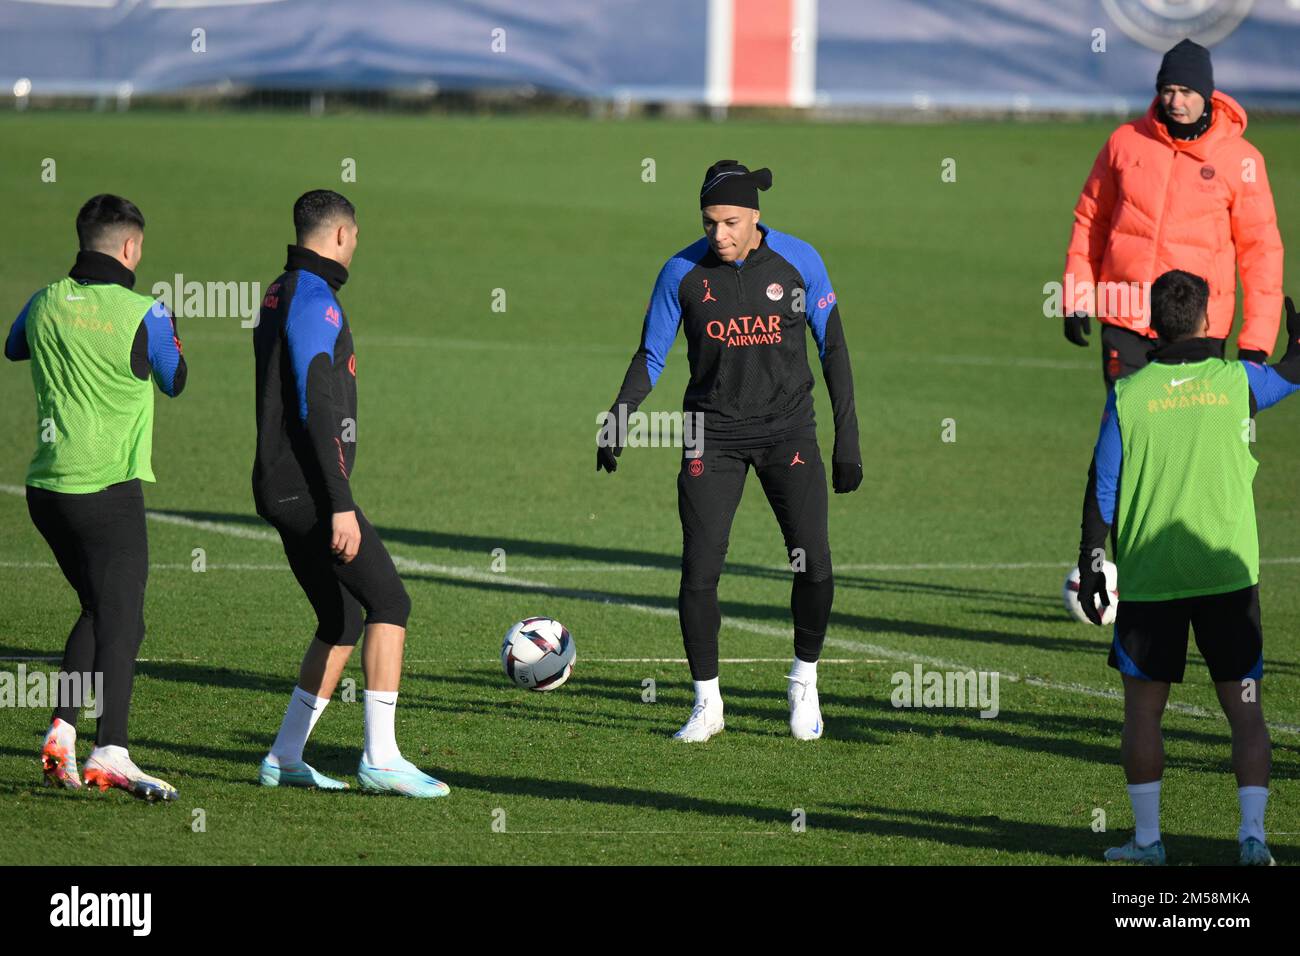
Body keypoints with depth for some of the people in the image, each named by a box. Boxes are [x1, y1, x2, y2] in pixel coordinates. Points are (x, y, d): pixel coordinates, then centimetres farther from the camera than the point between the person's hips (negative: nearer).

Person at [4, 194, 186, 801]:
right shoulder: (142, 314, -11)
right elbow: (174, 382, 6)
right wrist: (170, 334, 24)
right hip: (110, 492, -6)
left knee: (99, 611, 21)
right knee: (120, 625, -9)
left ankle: (60, 734, 12)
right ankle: (110, 754, -23)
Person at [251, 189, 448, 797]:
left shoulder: (279, 296, 18)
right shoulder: (313, 301, -14)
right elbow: (316, 408, -21)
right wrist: (341, 506, -23)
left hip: (281, 490, 10)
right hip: (310, 490, -10)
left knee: (342, 621, 14)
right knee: (389, 603, -10)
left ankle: (284, 760, 14)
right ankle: (380, 758, -14)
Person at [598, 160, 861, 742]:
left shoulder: (798, 262, -6)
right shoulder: (683, 273, -5)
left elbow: (832, 348, 2)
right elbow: (651, 356, 2)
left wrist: (847, 438, 0)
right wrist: (619, 415, -15)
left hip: (787, 430, 0)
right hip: (714, 435, 0)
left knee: (814, 563, -13)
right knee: (699, 569, -10)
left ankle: (803, 683, 12)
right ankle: (706, 703, 6)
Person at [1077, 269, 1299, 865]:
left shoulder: (1128, 394, -1)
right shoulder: (1236, 381, 0)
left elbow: (1102, 489, 0)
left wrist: (1090, 564, 8)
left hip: (1148, 577, 0)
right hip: (1227, 573, 0)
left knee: (1142, 708, 9)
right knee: (1244, 707, 5)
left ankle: (1147, 838, 9)